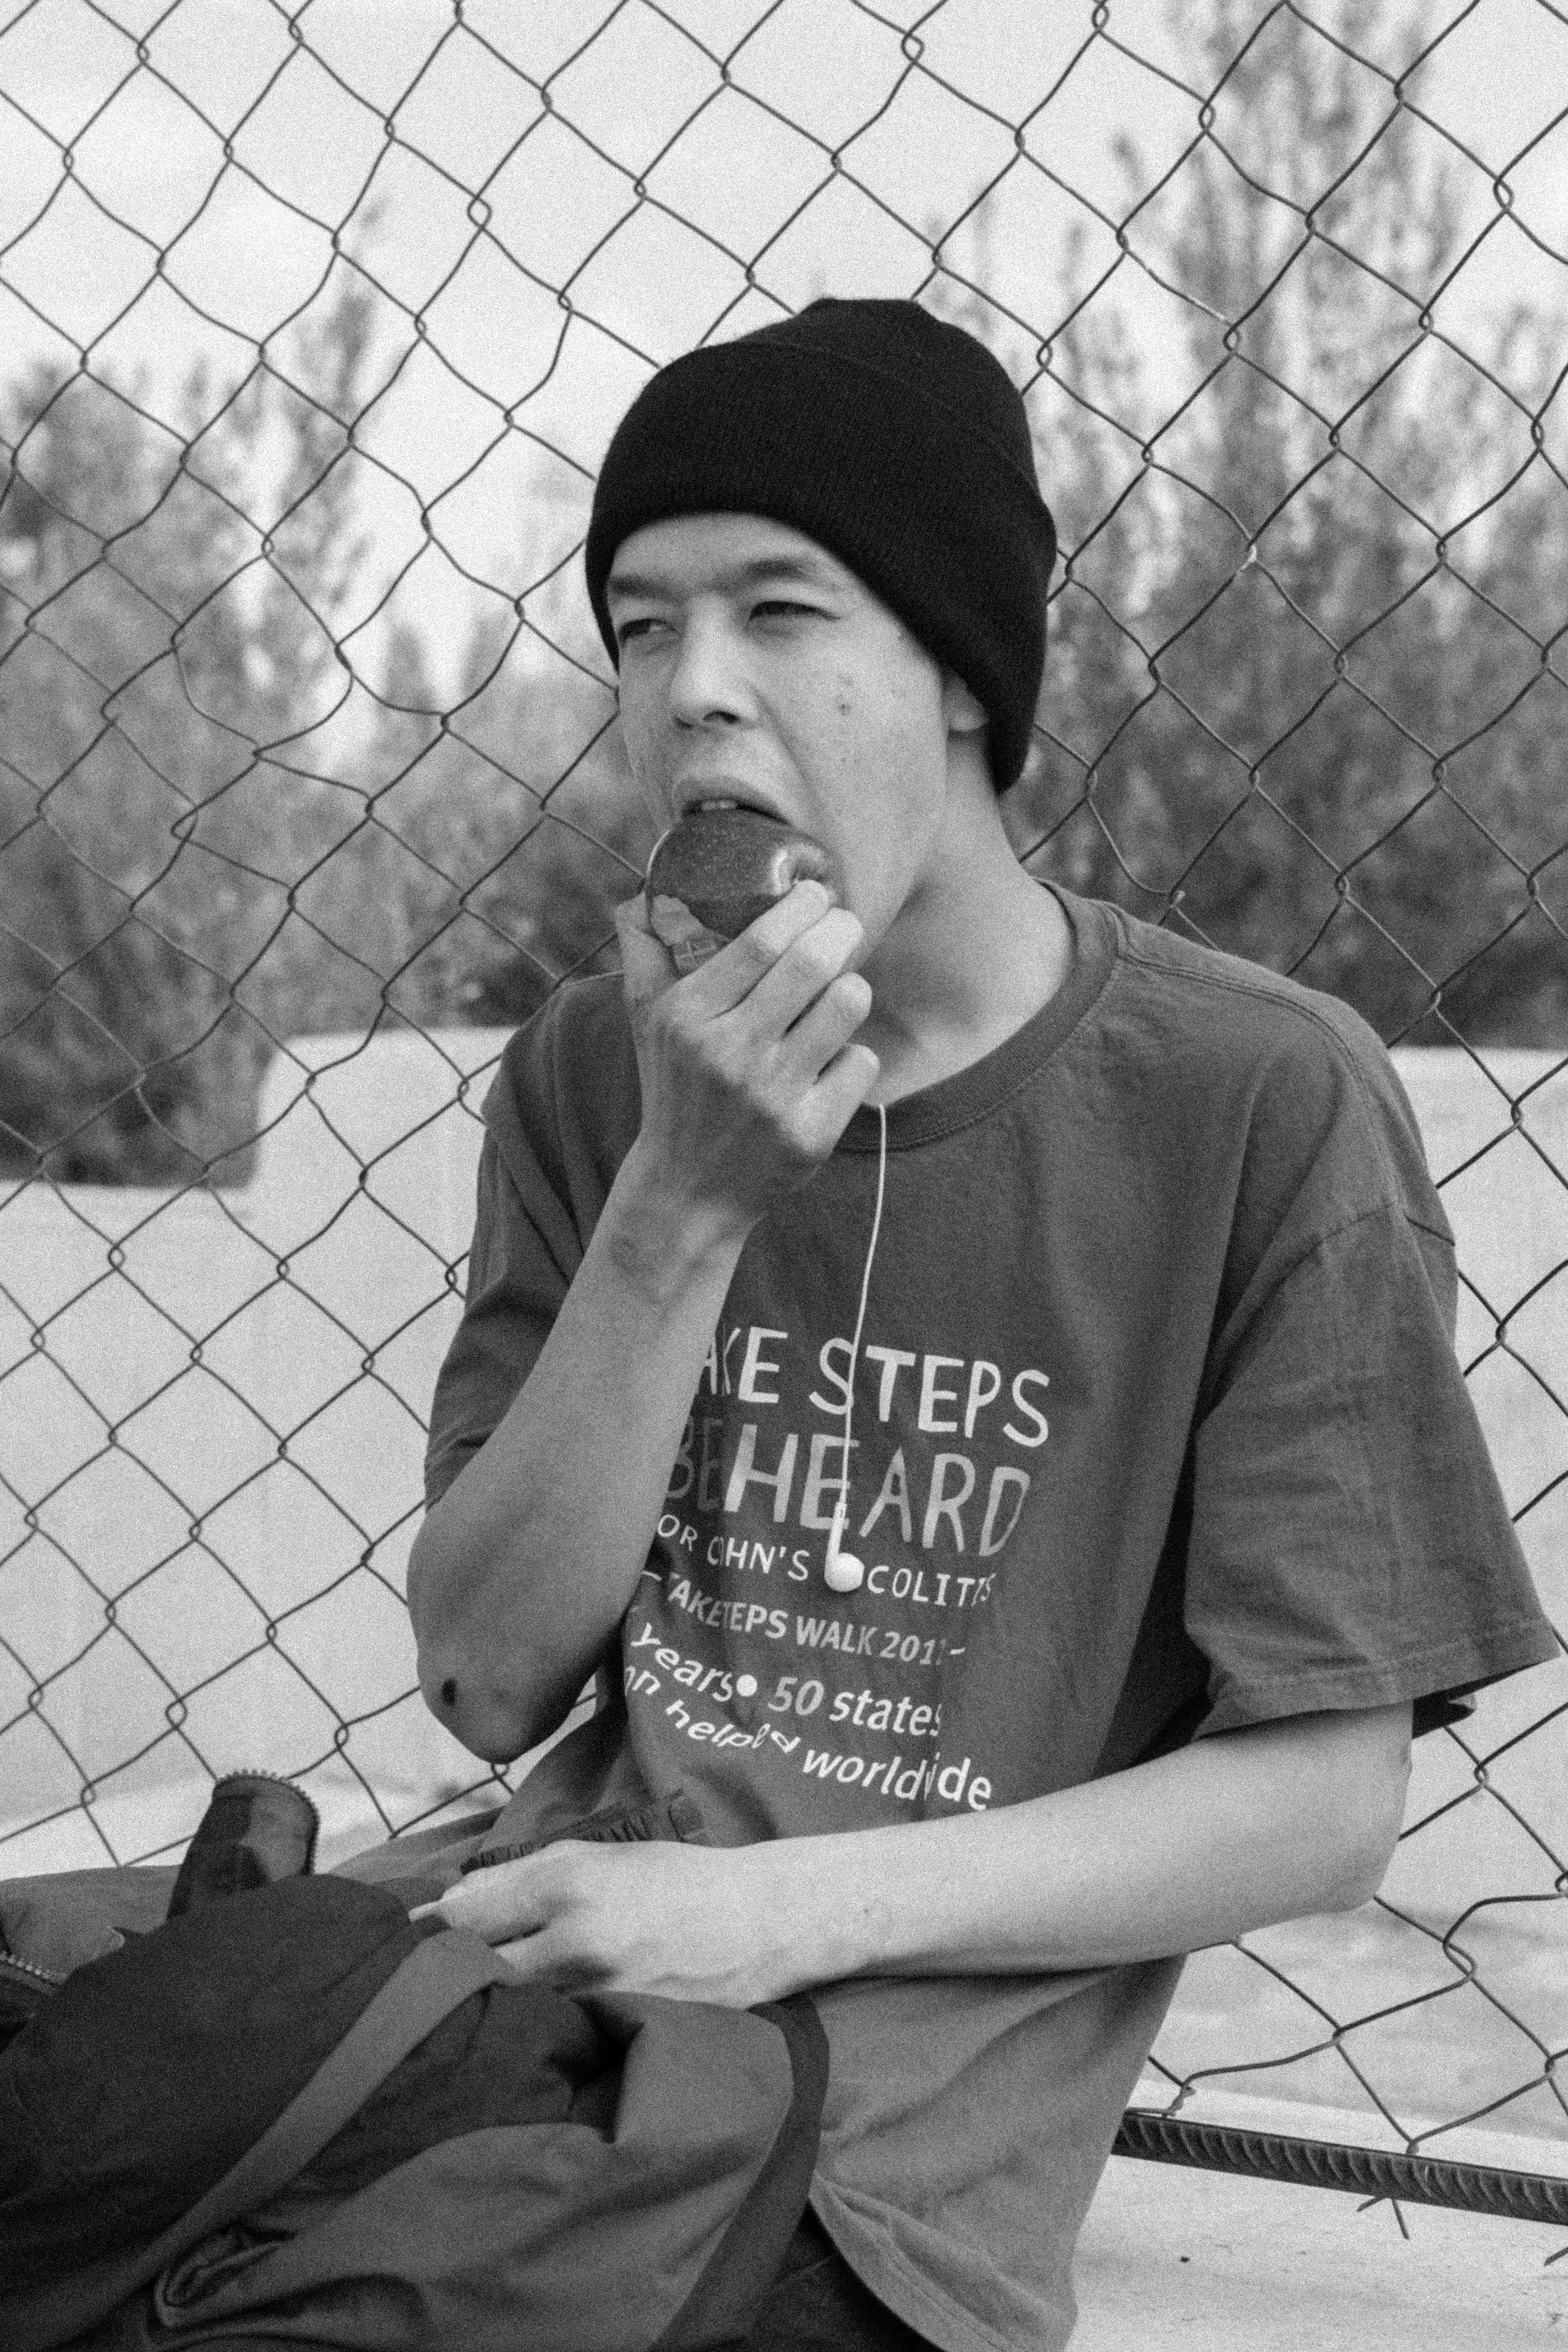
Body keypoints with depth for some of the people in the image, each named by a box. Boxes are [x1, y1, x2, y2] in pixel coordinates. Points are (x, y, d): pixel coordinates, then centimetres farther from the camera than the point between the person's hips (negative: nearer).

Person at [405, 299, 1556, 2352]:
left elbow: (1323, 1801, -7)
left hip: (885, 2164, -5)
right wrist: (682, 1211, -14)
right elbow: (489, 1687, -2)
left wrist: (793, 1909, -17)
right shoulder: (591, 1077, 5)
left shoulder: (1258, 1105, -8)